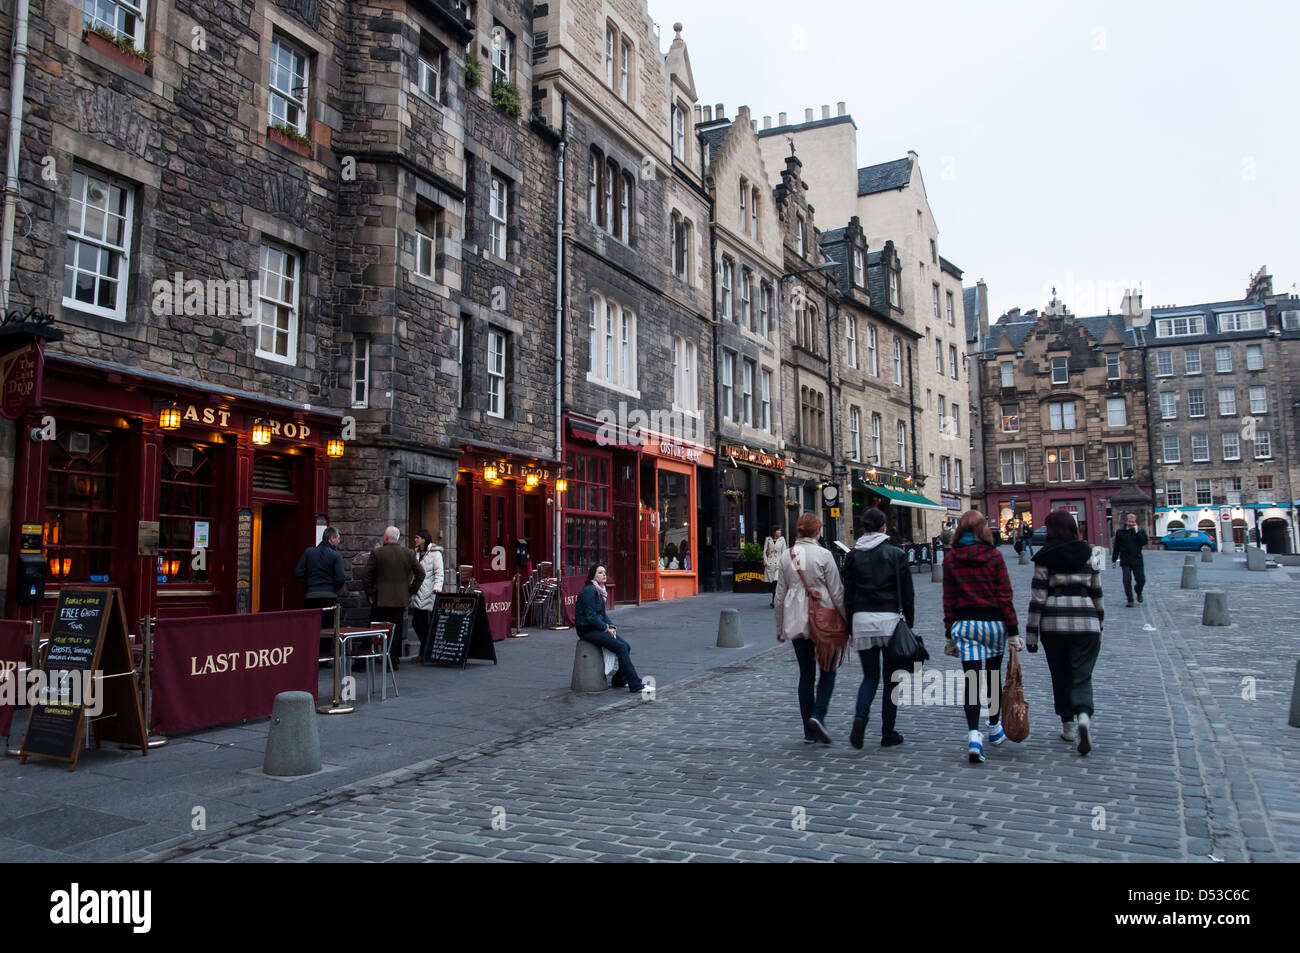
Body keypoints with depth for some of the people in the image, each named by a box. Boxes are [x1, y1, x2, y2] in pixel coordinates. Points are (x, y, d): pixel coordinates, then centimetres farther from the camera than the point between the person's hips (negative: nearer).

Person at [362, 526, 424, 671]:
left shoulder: (376, 553, -6)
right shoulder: (409, 553, 2)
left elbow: (365, 576, -7)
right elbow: (420, 574, 4)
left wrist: (369, 594, 2)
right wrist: (411, 592, 9)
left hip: (380, 599, -2)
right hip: (400, 599, 2)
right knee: (396, 631, 8)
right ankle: (394, 661, 8)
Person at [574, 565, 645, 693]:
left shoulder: (600, 591, 14)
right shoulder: (589, 591, -16)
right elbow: (590, 616, -19)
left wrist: (612, 626, 1)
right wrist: (606, 628, -15)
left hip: (598, 628, 9)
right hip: (587, 630, -9)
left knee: (626, 646, -3)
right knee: (621, 647, -19)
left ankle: (619, 681, 6)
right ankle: (635, 685, -17)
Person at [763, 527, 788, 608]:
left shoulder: (782, 539, 7)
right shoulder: (768, 539, 7)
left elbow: (784, 552, 7)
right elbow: (764, 551, 9)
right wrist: (766, 562, -1)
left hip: (778, 563, -1)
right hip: (769, 564, 2)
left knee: (776, 582, -15)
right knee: (770, 583, 3)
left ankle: (774, 603, -12)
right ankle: (776, 600, 20)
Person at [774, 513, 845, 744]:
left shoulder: (785, 556, 4)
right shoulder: (823, 555, -9)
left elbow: (780, 595, 8)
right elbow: (837, 593, -7)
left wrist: (780, 627, 16)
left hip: (796, 621, 4)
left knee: (806, 674, 10)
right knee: (828, 669, 10)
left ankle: (809, 732, 12)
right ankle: (817, 715, -11)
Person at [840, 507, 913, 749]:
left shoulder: (853, 556, 3)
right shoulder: (896, 554, -2)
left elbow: (847, 595, 4)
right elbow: (907, 594, 0)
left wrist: (850, 628, 11)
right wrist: (909, 624, 8)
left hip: (862, 620, 2)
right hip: (889, 619, -2)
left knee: (870, 676, 11)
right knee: (891, 678, 9)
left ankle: (860, 717, -14)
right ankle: (888, 734, 12)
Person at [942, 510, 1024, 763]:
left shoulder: (951, 558, 0)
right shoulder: (993, 555, -5)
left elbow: (948, 600, 2)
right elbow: (1005, 596, -6)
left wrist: (950, 634, 8)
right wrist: (1013, 631, -2)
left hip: (964, 625, 0)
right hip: (994, 622, 0)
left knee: (971, 680, -3)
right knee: (993, 677, 18)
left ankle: (974, 735, -18)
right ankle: (995, 728, 34)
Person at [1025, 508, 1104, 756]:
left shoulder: (1045, 556, -2)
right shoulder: (1088, 554, 6)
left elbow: (1037, 596, -5)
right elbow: (1096, 593, 12)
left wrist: (1031, 632, -2)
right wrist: (1099, 623, 24)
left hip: (1053, 623, -1)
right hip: (1085, 622, 1)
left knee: (1060, 676, 14)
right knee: (1082, 675, 3)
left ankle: (1068, 725, 20)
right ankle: (1084, 716, -22)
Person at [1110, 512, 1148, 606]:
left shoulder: (1141, 531, 3)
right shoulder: (1120, 531, 3)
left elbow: (1144, 542, -13)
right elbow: (1116, 547, 7)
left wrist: (1137, 532, -16)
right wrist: (1114, 560, 6)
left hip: (1137, 560, 0)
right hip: (1125, 561, 0)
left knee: (1141, 580, 4)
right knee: (1127, 580, -6)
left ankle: (1138, 593, 35)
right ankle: (1130, 600, 3)